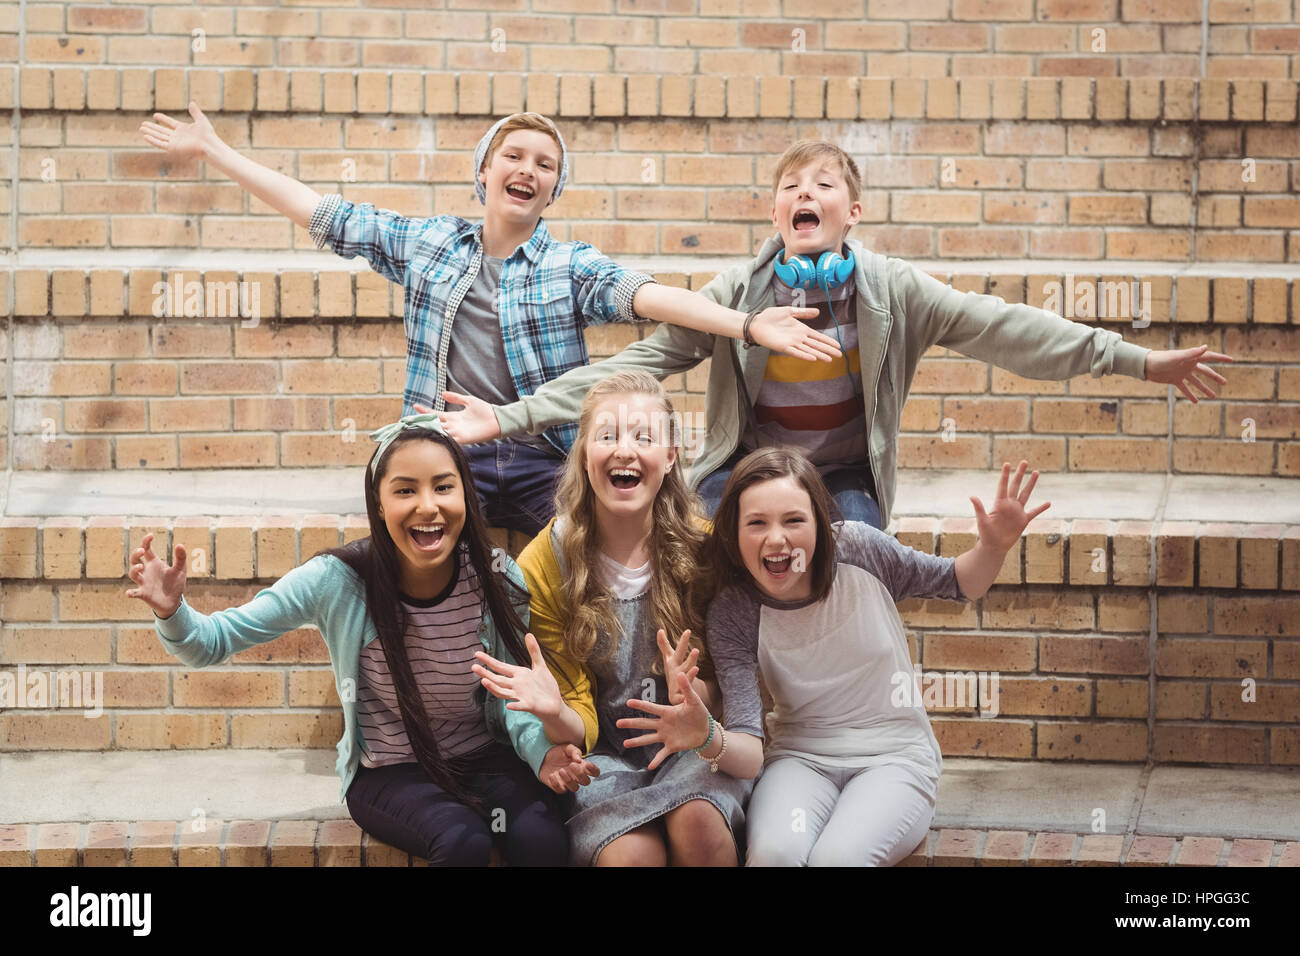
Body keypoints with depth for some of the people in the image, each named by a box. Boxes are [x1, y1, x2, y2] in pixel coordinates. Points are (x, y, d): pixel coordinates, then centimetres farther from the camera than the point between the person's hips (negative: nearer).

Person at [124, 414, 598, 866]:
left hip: (483, 761, 2)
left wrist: (542, 749, -24)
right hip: (387, 773, -2)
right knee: (463, 840, -31)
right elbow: (214, 643, -13)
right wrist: (171, 611, -35)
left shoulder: (497, 580, -11)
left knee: (541, 838, -28)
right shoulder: (339, 580, -17)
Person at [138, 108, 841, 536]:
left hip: (545, 464, -1)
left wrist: (748, 325, -29)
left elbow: (646, 296, -11)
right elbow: (322, 216, 15)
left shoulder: (571, 265, 5)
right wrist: (212, 151, 15)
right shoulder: (425, 242, 12)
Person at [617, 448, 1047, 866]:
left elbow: (958, 584, 11)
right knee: (774, 852, -34)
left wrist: (994, 546, -12)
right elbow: (750, 755, -17)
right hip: (801, 759, 1)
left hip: (894, 756, 0)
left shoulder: (858, 549, -9)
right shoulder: (732, 615, -10)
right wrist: (708, 739, -41)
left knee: (837, 857, -32)